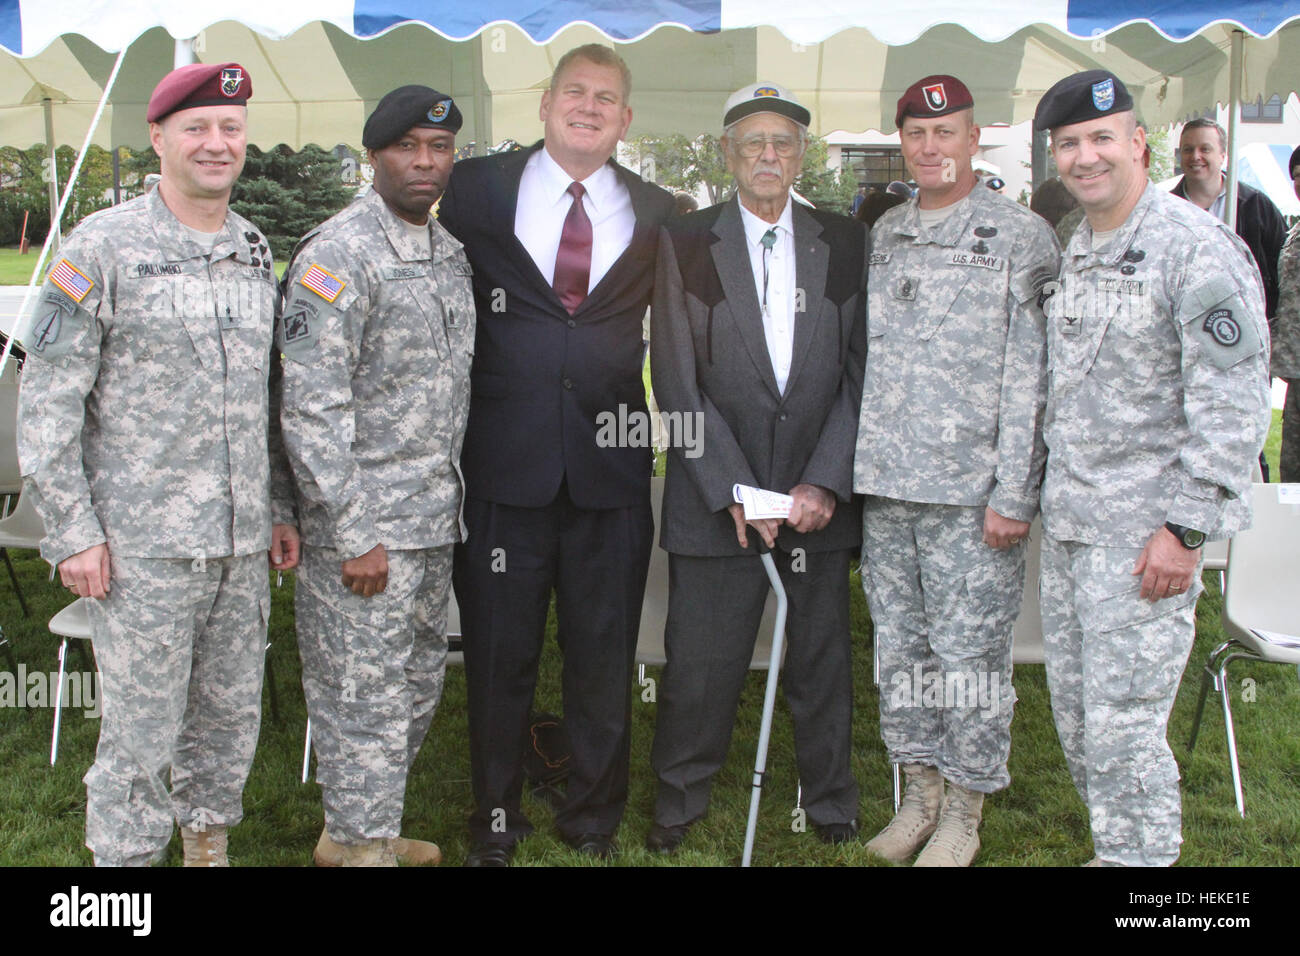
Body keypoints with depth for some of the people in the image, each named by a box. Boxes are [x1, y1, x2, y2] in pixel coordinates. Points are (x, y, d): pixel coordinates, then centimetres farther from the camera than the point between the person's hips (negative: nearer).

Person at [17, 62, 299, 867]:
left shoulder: (256, 250, 10)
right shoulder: (104, 247, -7)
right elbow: (47, 402, -7)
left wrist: (281, 507, 15)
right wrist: (72, 531, -10)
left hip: (241, 544, 5)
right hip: (141, 546, -5)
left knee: (232, 715, 15)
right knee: (142, 732, 4)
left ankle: (210, 844, 35)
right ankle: (126, 855, 23)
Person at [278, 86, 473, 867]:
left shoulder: (451, 252, 12)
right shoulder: (337, 256, -14)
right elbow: (312, 407, -18)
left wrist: (453, 494, 16)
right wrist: (353, 535, -19)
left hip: (434, 517, 9)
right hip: (366, 525, -8)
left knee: (419, 685, 19)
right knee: (366, 697, 1)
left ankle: (368, 828, 36)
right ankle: (362, 846, 19)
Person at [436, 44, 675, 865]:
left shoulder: (658, 214, 8)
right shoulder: (476, 190, 4)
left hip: (612, 467, 1)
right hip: (504, 464, -1)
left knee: (604, 658, 11)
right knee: (499, 657, 10)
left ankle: (595, 818, 29)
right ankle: (496, 821, 28)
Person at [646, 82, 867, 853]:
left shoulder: (847, 244, 6)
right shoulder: (684, 245, 1)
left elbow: (862, 373, 2)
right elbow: (679, 382, -4)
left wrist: (825, 482, -8)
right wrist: (732, 490, -10)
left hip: (820, 494, 2)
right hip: (717, 496, -1)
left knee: (823, 657, 11)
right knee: (701, 660, 5)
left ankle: (831, 796, 31)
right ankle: (681, 799, 26)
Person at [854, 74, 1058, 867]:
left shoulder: (1023, 237, -3)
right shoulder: (884, 236, 13)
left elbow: (1030, 377, -8)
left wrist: (1014, 493, -12)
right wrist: (854, 465, 9)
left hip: (974, 489, -5)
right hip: (885, 483, 5)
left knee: (969, 654, 2)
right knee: (900, 647, 12)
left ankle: (964, 814, 18)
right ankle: (920, 793, 27)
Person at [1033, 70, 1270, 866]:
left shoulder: (1198, 249, -13)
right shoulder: (1076, 250, 13)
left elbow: (1233, 405, -16)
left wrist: (1186, 530, -18)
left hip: (1144, 532, -8)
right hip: (1068, 523, 8)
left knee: (1123, 727, -3)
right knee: (1075, 714, 15)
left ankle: (1143, 856, 15)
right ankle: (1115, 846, 33)